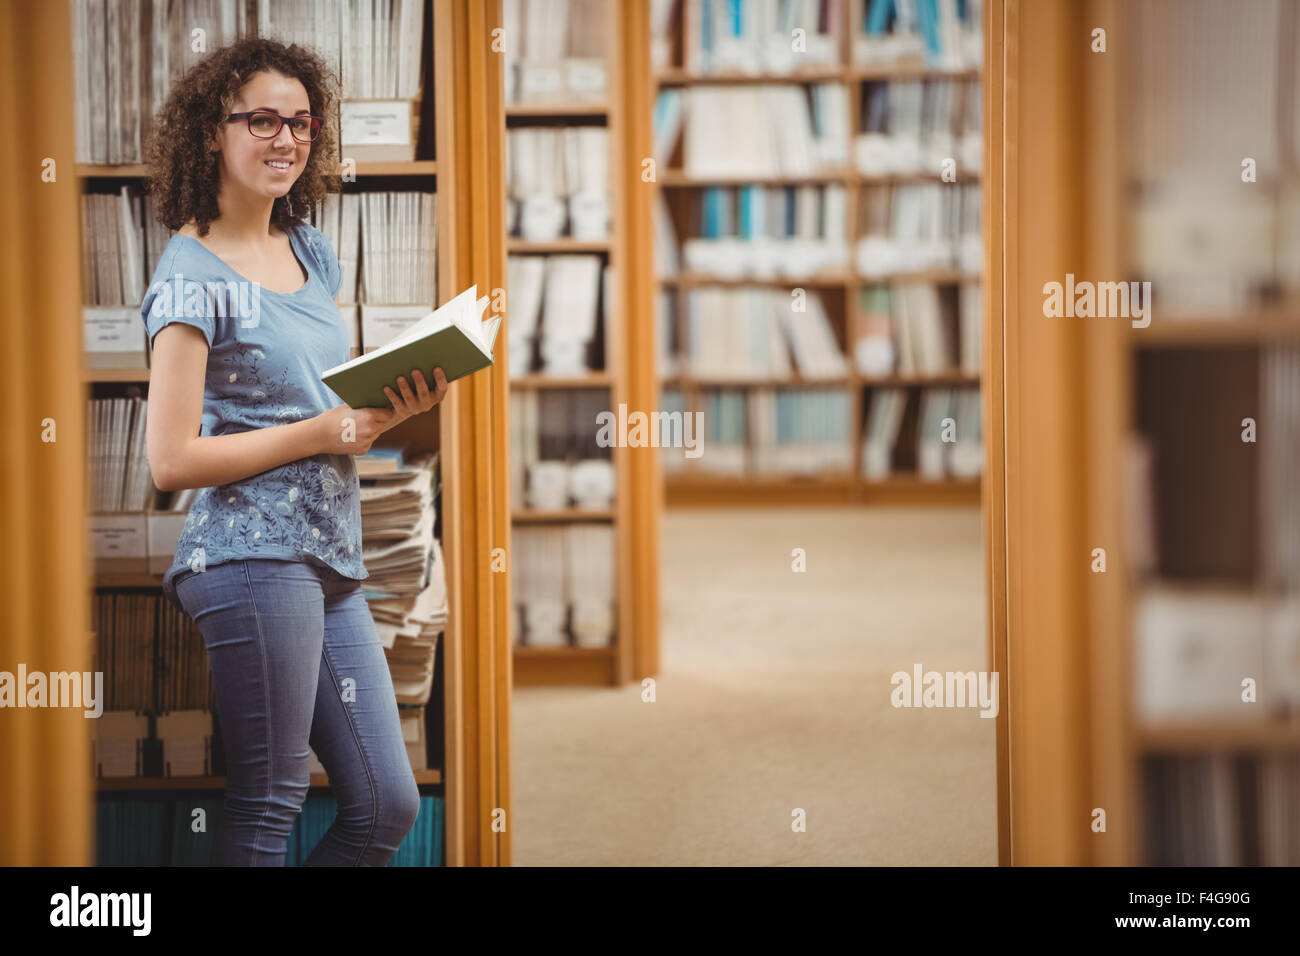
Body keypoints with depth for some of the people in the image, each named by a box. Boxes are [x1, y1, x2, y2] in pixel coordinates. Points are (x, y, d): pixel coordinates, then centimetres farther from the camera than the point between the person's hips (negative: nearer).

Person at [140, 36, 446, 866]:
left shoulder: (313, 254, 15)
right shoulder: (193, 275, -7)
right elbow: (173, 459, -13)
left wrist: (396, 405, 2)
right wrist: (320, 432, -14)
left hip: (332, 560, 8)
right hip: (253, 554, -8)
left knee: (388, 806, 7)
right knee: (267, 806, -3)